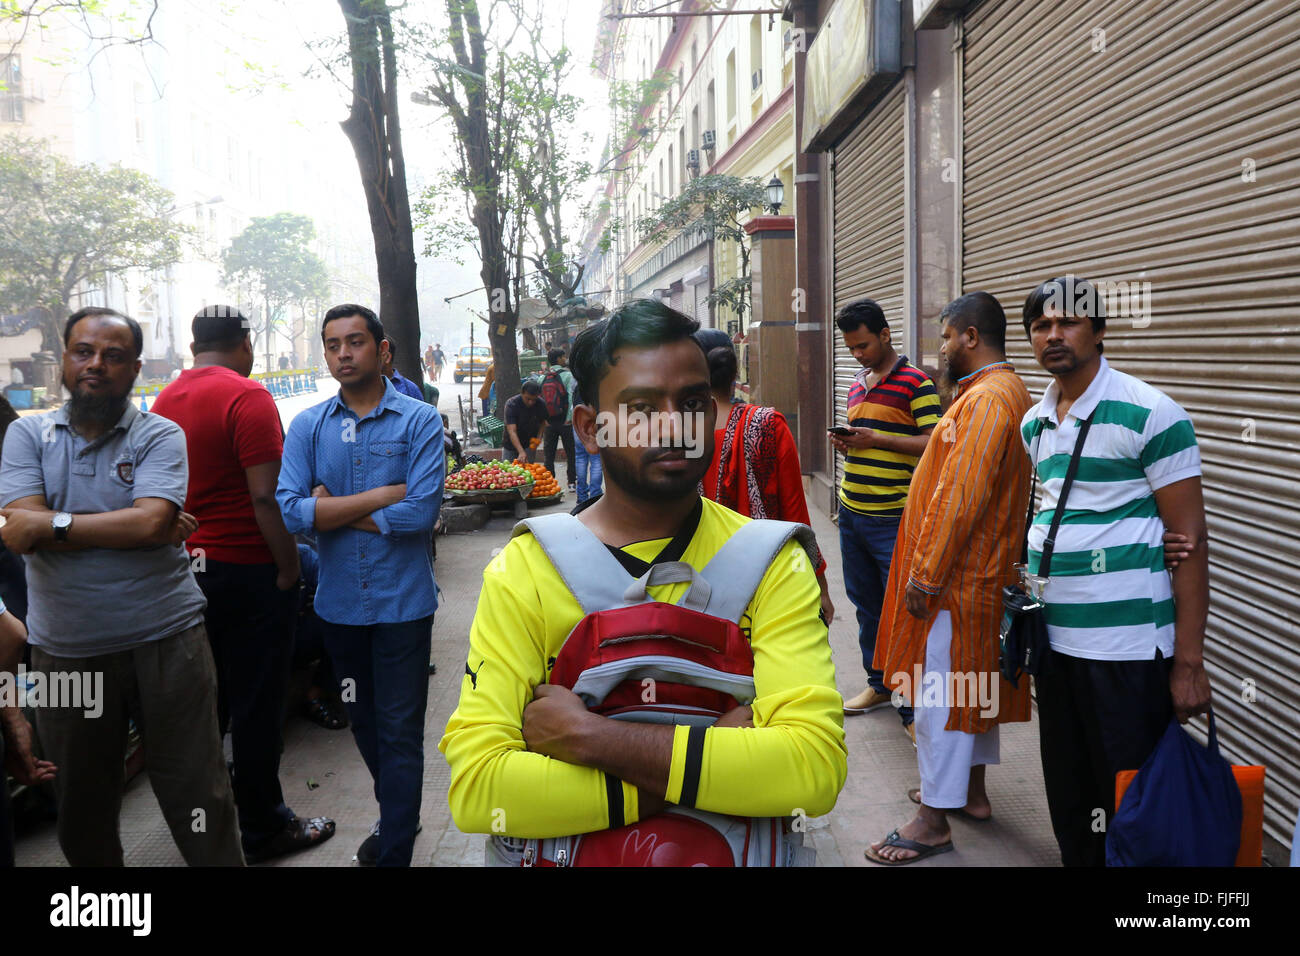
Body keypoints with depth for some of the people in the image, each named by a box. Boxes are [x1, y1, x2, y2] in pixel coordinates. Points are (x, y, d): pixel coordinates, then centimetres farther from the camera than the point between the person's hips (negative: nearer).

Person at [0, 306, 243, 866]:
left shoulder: (160, 436, -2)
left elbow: (151, 522, -18)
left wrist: (56, 522, -11)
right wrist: (126, 525, -13)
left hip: (165, 639, -3)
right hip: (65, 651, 3)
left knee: (197, 794, 3)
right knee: (81, 808, 19)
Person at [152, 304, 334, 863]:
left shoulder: (164, 402, 8)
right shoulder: (247, 397, -15)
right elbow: (266, 496, -21)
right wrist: (289, 569, -13)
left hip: (189, 570, 7)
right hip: (247, 571, -7)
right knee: (256, 704, 4)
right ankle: (263, 830, 15)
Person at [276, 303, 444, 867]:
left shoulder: (419, 421, -7)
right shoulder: (308, 426, 2)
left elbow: (421, 511, -18)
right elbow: (290, 512, -11)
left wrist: (333, 509, -11)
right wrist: (380, 495, -16)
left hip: (402, 602, -4)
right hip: (340, 602, 4)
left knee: (400, 732, 3)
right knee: (363, 723, 20)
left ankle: (395, 852, 15)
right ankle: (398, 815, 42)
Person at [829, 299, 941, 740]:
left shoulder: (915, 382, -8)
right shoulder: (857, 383, 15)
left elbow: (934, 444, -14)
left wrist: (876, 439, -19)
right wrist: (843, 441, 2)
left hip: (892, 519, -7)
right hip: (852, 512, 7)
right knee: (866, 603, 15)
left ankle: (911, 707, 6)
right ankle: (878, 685, 30)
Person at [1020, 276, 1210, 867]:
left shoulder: (1150, 414, -11)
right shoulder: (1034, 424, 9)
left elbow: (1189, 540, -11)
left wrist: (1189, 662, -13)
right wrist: (1026, 612, 9)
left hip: (1127, 647, -6)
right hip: (1053, 640, 6)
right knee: (1068, 798, 17)